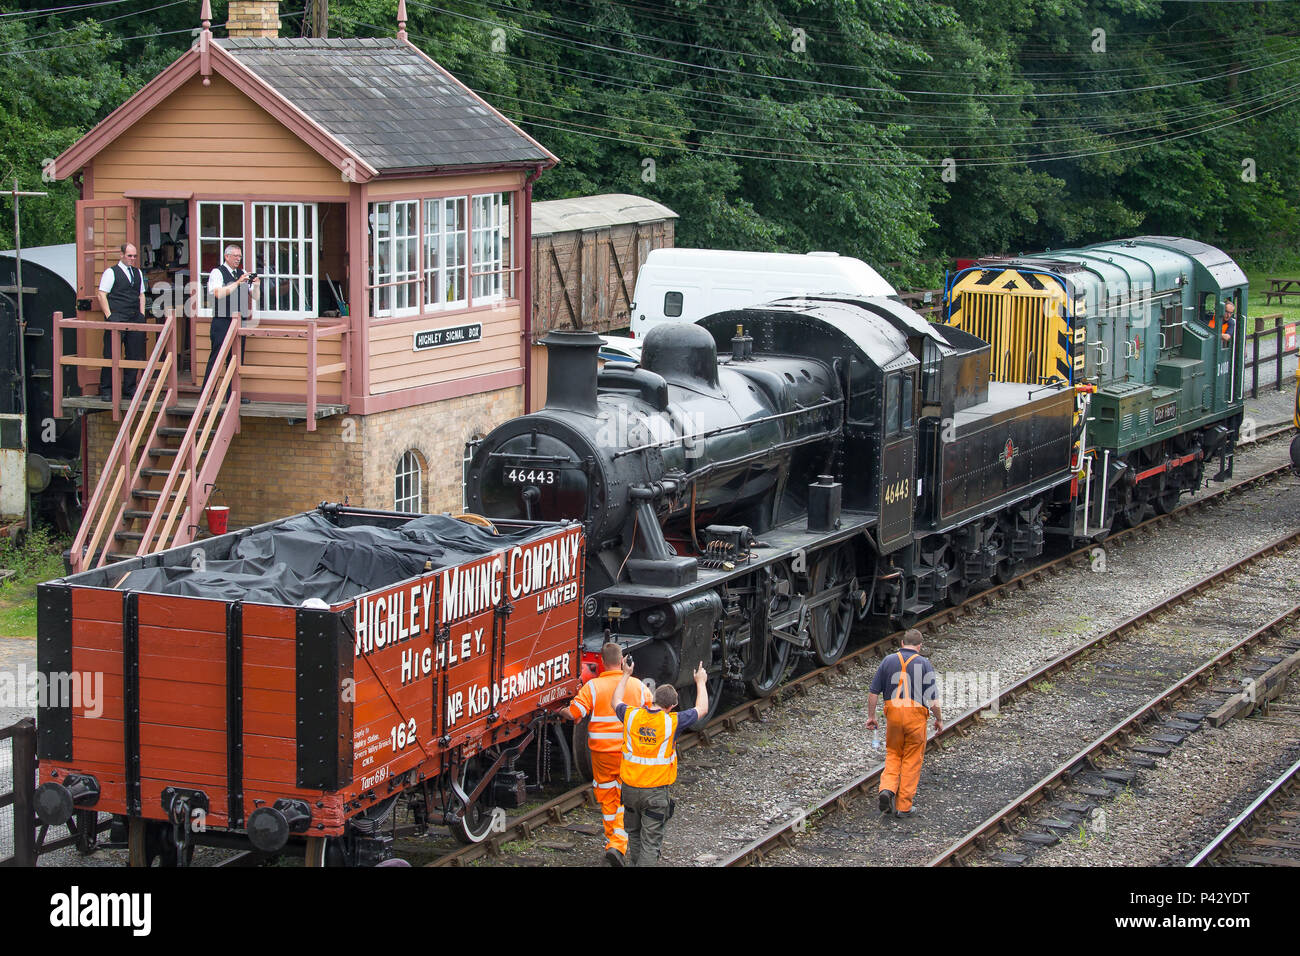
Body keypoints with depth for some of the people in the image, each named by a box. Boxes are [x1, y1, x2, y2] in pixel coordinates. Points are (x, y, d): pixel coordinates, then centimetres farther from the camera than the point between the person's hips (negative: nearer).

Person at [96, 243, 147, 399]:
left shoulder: (138, 273, 19)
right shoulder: (111, 273, 0)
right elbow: (102, 295, -4)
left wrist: (142, 315, 11)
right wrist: (109, 316, -11)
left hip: (135, 319, 6)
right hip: (116, 318, -6)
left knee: (135, 355, 5)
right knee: (111, 355, -5)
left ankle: (129, 387, 14)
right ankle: (106, 390, -1)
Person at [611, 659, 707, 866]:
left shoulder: (631, 716, -5)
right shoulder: (672, 722, -14)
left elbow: (616, 702, 20)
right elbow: (701, 709, 3)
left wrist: (625, 675, 31)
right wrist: (700, 682, 18)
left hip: (630, 787, 4)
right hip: (656, 792, -4)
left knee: (634, 835, 22)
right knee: (651, 842, 0)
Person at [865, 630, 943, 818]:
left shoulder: (888, 661, 4)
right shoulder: (924, 664, -3)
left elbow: (873, 692, 5)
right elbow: (933, 698, -5)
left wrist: (871, 716, 15)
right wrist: (939, 719, 9)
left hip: (893, 713, 2)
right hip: (916, 715, -2)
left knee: (893, 754, 17)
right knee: (912, 760, 7)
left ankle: (887, 788, -7)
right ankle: (903, 806, 8)